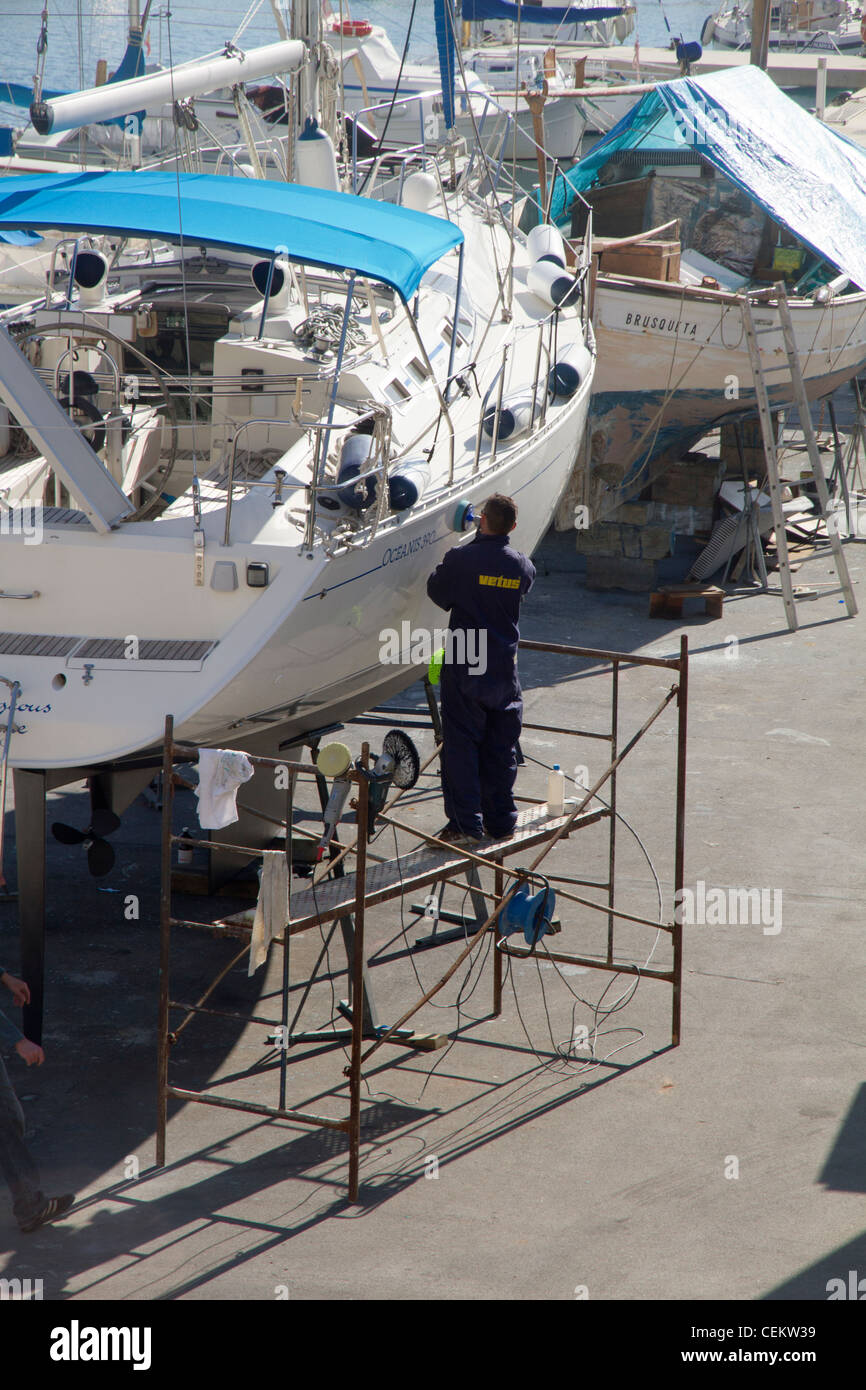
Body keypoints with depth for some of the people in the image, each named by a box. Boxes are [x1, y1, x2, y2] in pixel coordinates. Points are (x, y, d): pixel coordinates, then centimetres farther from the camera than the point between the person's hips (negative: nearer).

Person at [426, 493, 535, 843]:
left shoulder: (460, 559, -14)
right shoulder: (522, 566, -1)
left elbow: (436, 590, 1)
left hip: (463, 666, -4)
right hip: (505, 668, 4)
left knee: (460, 744, 3)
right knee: (502, 746, 12)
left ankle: (466, 823, 1)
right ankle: (501, 822, 18)